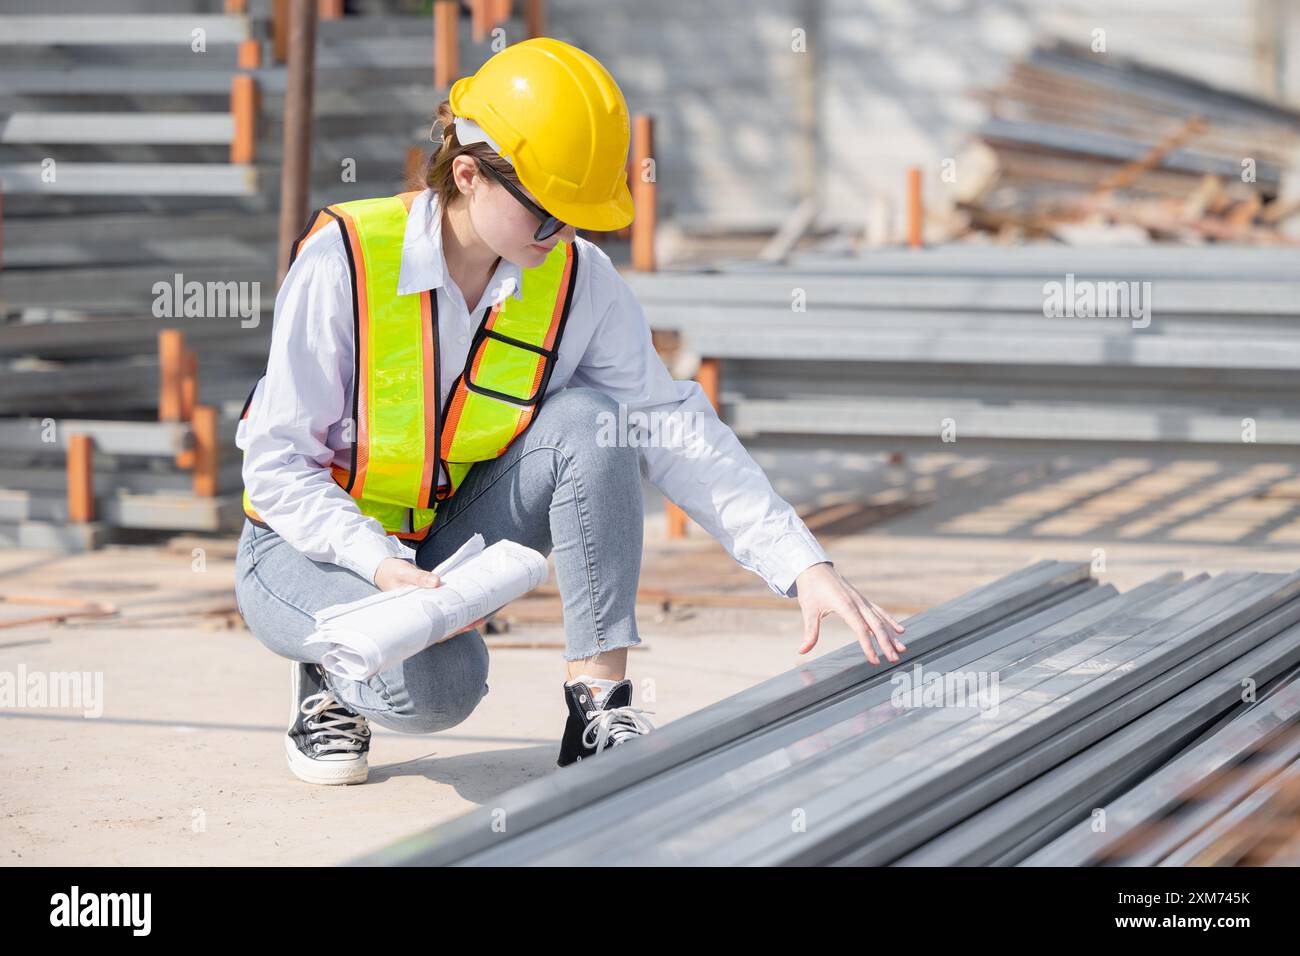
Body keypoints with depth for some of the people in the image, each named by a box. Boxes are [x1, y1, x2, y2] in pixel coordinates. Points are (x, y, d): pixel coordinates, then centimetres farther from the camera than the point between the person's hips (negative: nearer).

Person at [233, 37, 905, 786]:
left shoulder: (580, 283, -11)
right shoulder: (343, 260, -24)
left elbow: (681, 437, -13)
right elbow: (279, 465, -19)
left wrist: (806, 566, -25)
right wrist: (383, 567, -34)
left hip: (450, 547, 4)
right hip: (313, 548, -4)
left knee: (589, 418, -23)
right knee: (438, 683, -35)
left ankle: (600, 707, -19)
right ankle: (332, 679, 2)